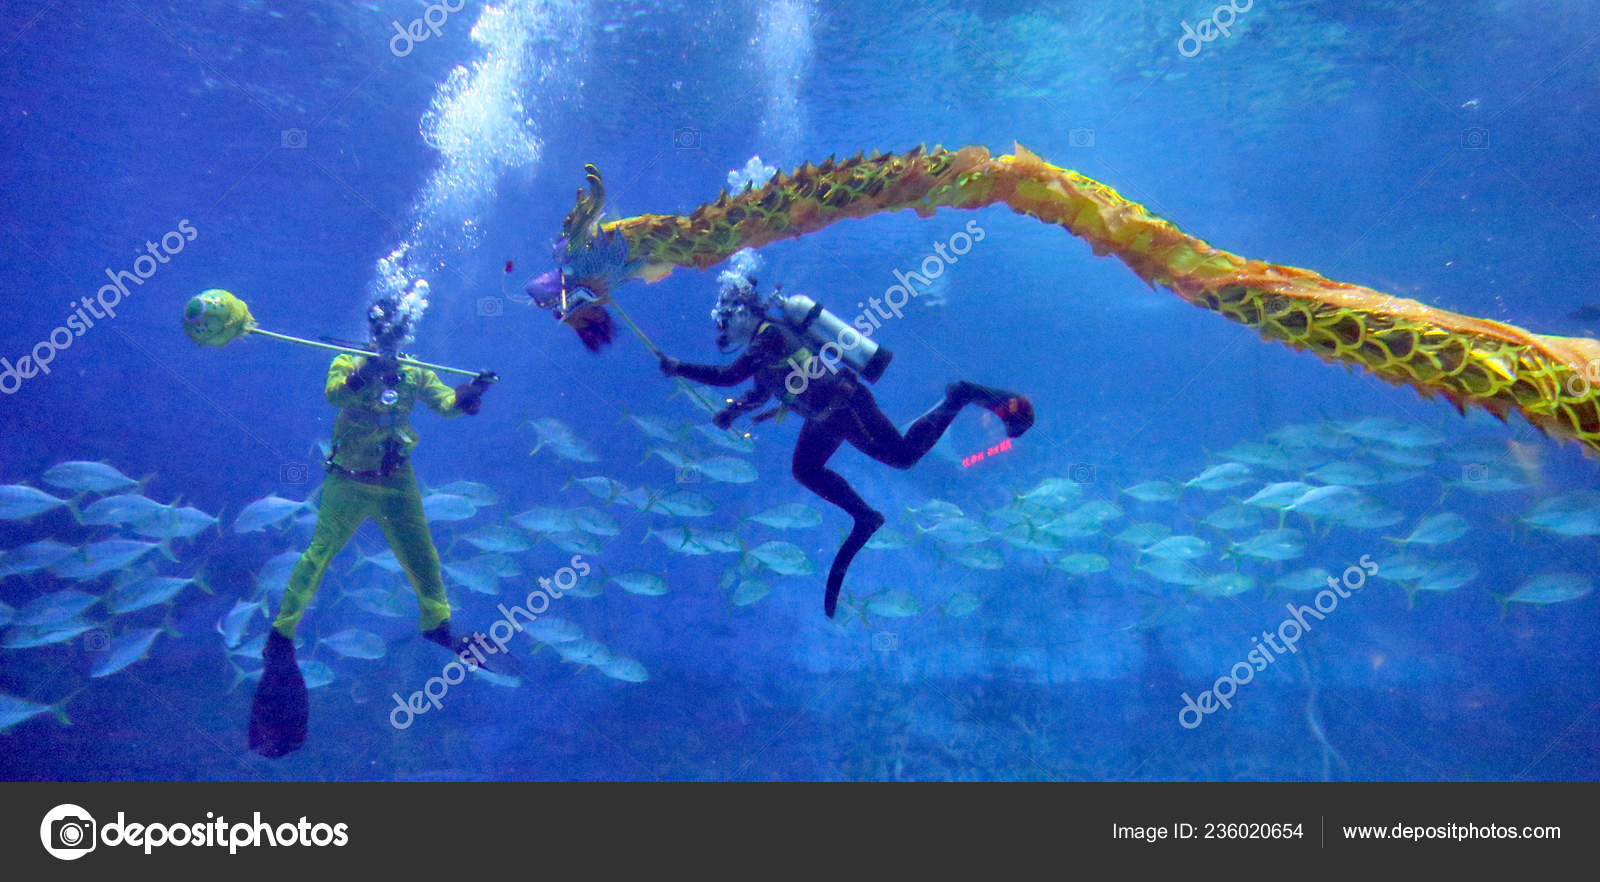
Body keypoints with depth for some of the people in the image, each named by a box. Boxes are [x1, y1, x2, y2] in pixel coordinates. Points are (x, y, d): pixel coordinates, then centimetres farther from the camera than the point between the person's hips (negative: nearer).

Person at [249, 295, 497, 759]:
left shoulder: (414, 373, 7)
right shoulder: (349, 362, -3)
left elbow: (448, 403, -3)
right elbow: (333, 393, -23)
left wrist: (473, 390, -23)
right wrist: (363, 372, -40)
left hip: (397, 483, 3)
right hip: (349, 481, -3)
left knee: (422, 557, 8)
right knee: (317, 558, -3)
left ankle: (437, 625, 28)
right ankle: (280, 636, 10)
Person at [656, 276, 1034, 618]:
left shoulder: (770, 335, -16)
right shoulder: (761, 340, 16)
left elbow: (729, 376, -23)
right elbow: (762, 391, 27)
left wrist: (677, 367, -13)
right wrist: (735, 409, 9)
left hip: (845, 405, -10)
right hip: (824, 416, 10)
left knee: (904, 455, -9)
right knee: (805, 470, 13)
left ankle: (961, 396, 1)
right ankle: (864, 518, 20)